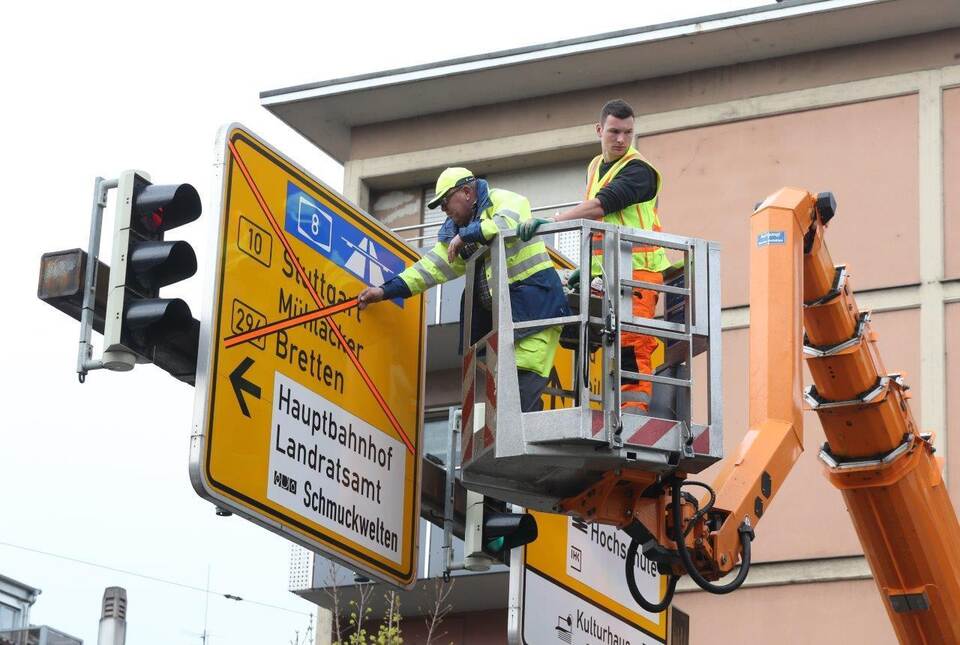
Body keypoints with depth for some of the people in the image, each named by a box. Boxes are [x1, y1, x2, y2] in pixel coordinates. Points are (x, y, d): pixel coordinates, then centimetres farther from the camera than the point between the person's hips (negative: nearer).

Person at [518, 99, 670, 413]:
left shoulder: (639, 169, -8)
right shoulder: (595, 167, 19)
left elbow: (602, 205, -22)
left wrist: (551, 221, -26)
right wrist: (586, 266, 23)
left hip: (637, 269, -8)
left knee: (632, 341, -17)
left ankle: (636, 404, -21)